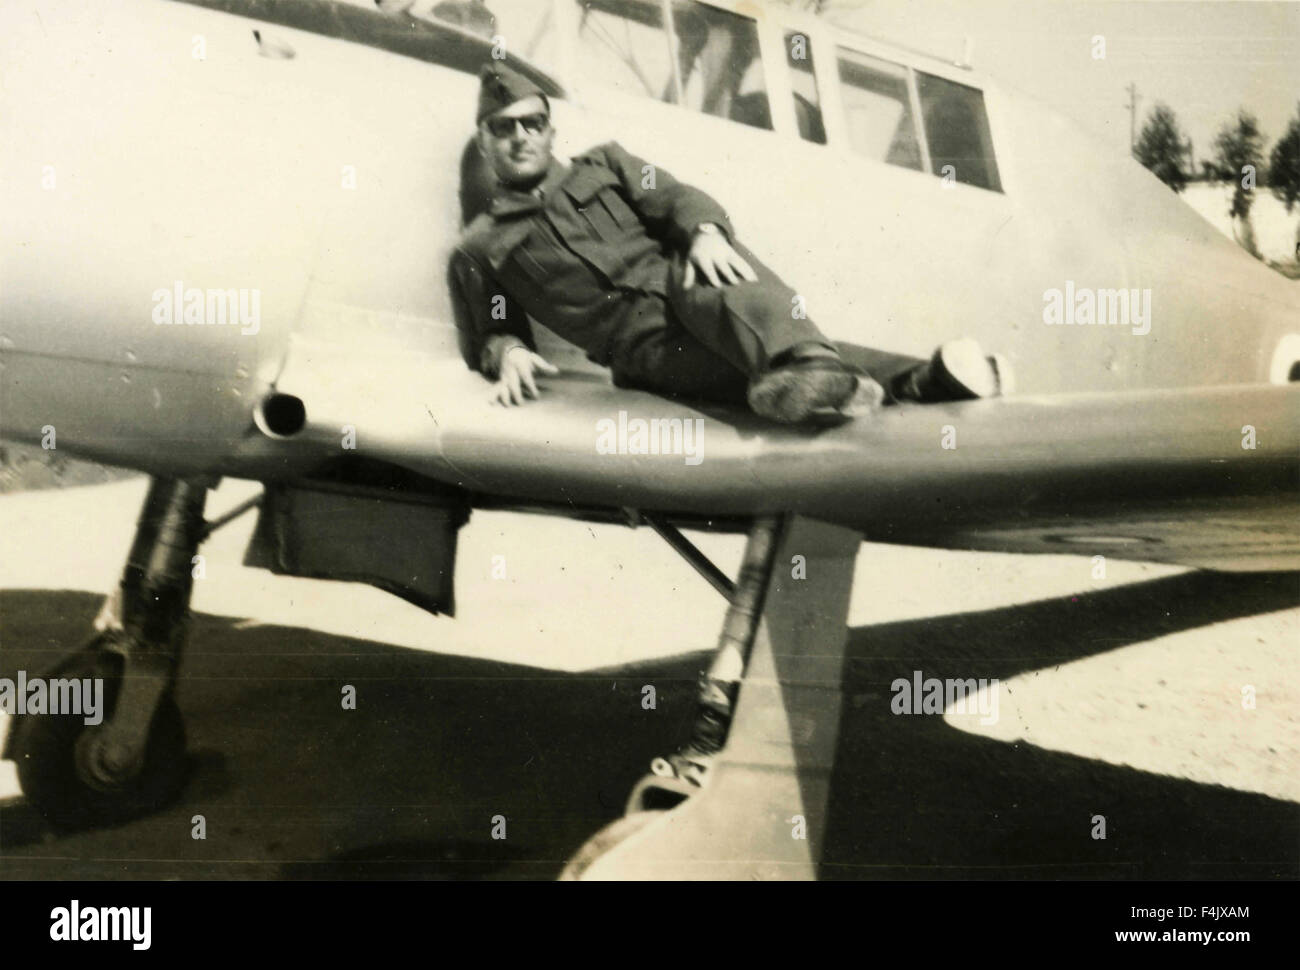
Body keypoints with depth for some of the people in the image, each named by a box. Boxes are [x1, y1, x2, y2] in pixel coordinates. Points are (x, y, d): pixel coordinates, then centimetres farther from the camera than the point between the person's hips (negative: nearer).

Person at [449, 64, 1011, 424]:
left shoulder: (602, 165, 24)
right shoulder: (477, 252, 19)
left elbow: (673, 198, 11)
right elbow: (483, 337, 20)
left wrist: (705, 230, -14)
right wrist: (507, 352, -6)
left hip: (680, 284, 2)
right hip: (643, 346, -2)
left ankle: (805, 366, -57)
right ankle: (917, 382, -49)